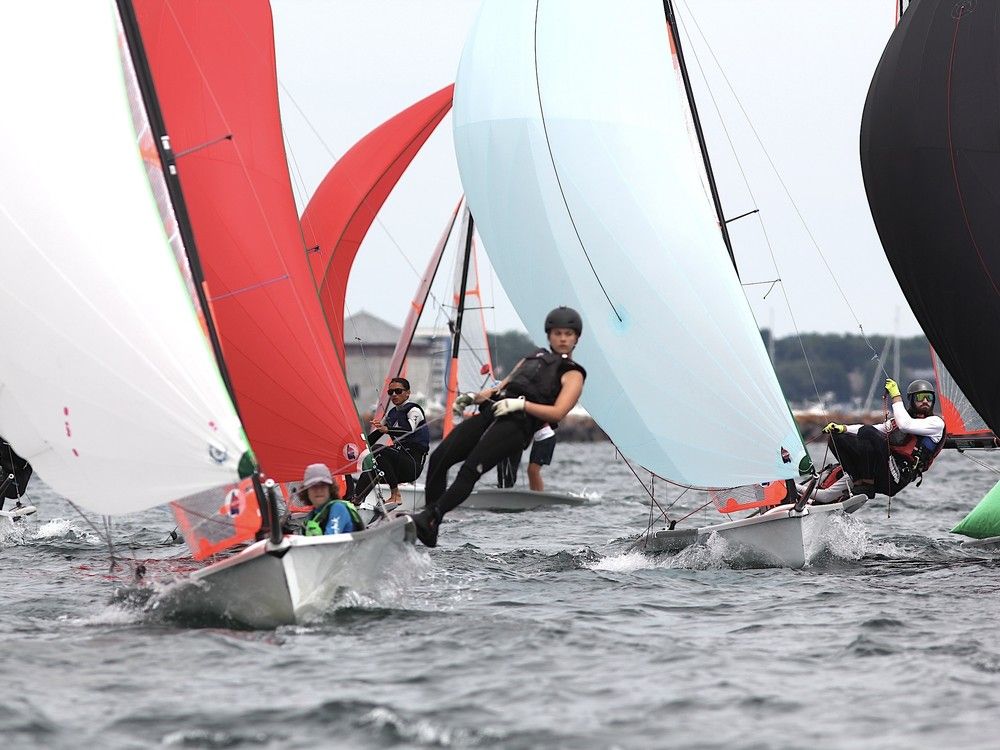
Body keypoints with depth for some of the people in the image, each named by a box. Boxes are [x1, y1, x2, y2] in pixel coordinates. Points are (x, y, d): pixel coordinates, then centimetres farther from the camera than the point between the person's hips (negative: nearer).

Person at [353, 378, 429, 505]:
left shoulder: (414, 410, -5)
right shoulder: (391, 413, 18)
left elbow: (409, 429, -27)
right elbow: (374, 435, 19)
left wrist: (387, 429, -44)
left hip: (413, 463, -7)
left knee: (379, 450, -29)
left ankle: (395, 495, -26)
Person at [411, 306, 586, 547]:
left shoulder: (572, 374, 13)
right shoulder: (532, 359, 33)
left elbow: (557, 412, -2)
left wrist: (521, 404, -14)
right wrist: (474, 397, 13)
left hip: (519, 423, -6)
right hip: (492, 412, 6)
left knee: (470, 469, -28)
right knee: (438, 458, -13)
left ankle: (430, 518, -36)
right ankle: (429, 527, -13)